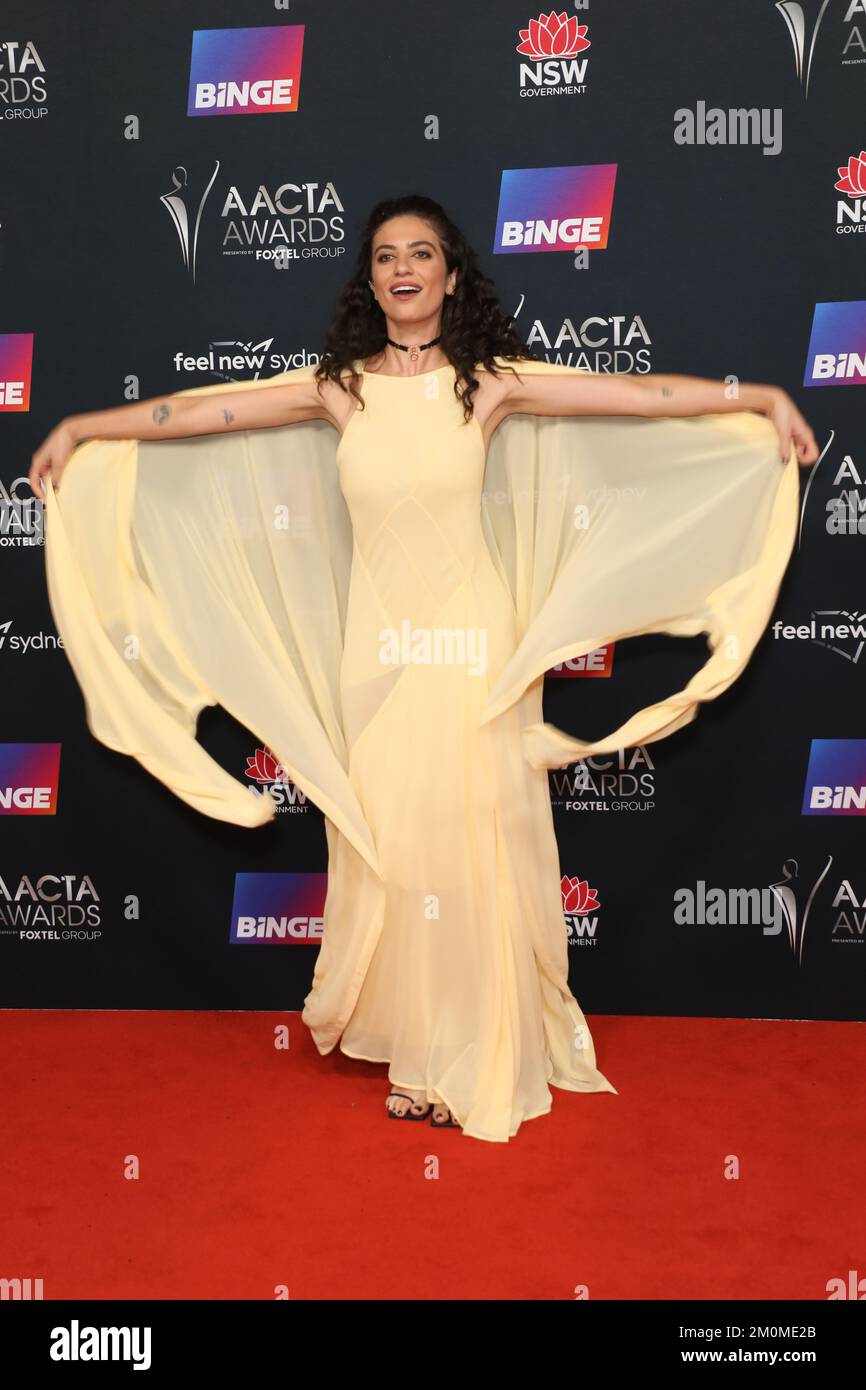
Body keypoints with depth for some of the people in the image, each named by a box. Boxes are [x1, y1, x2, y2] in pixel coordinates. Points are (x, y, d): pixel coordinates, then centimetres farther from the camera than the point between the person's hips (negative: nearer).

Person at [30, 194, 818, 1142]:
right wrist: (79, 429, 10)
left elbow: (640, 395, -1)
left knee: (474, 841, 2)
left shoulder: (491, 382, 0)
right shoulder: (338, 387, 4)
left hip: (474, 643, -1)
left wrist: (765, 399, -1)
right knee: (389, 843, 6)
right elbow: (194, 414, 7)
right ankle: (415, 1052, 24)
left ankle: (476, 1056, 19)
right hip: (378, 647, 2)